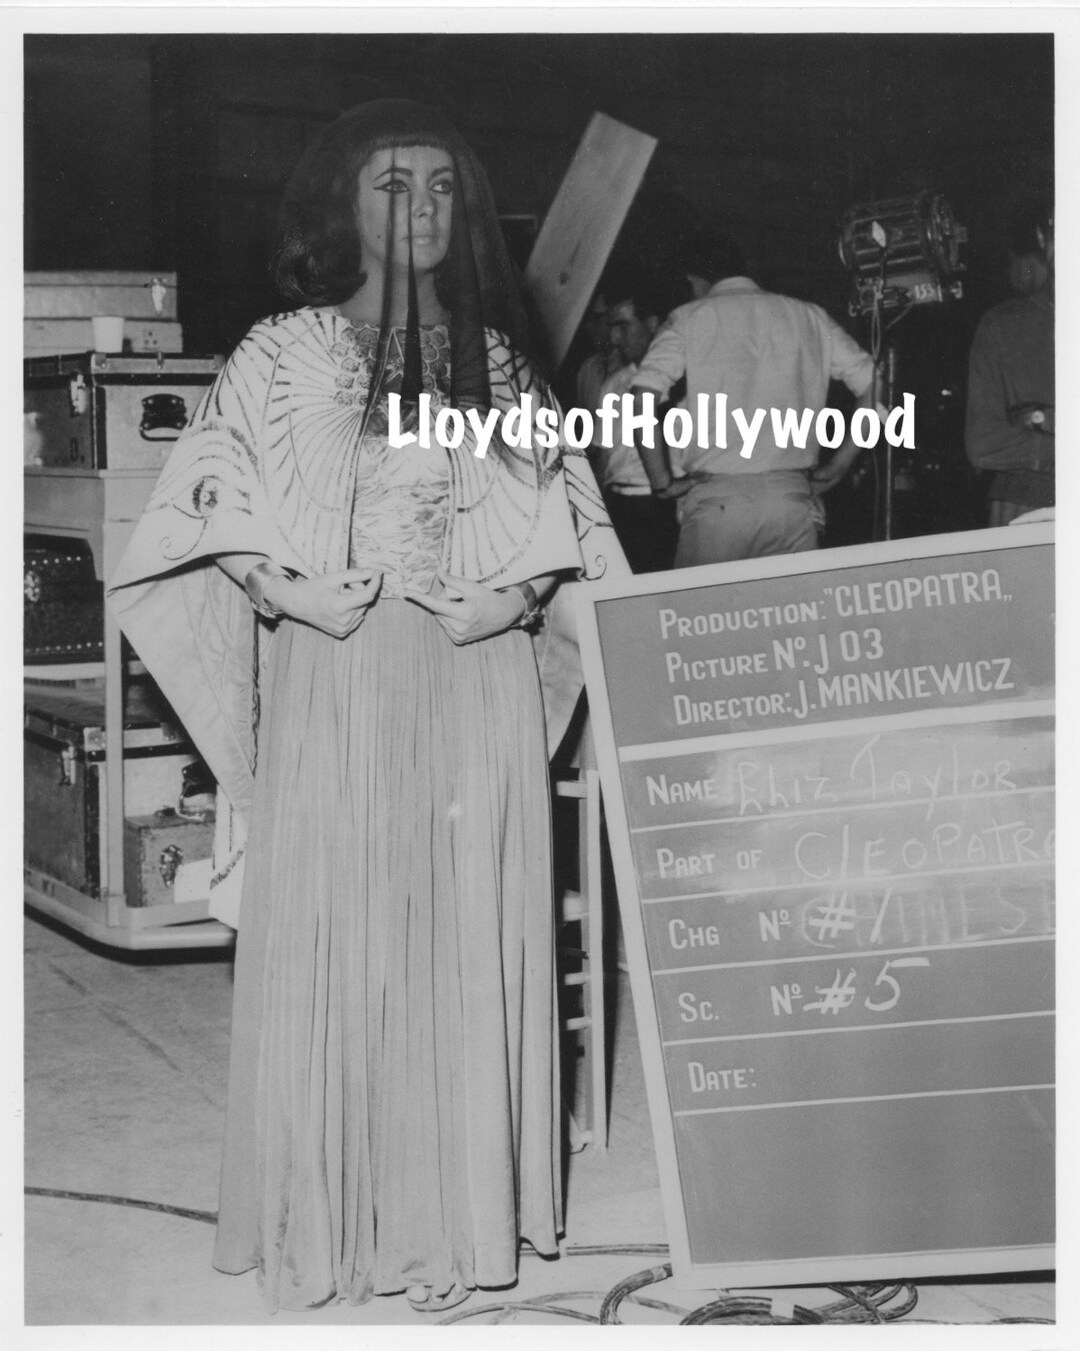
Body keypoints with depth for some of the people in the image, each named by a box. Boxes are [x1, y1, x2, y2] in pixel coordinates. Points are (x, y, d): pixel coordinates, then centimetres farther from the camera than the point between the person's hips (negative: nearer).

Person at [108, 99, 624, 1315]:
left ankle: (455, 1211, 14)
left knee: (467, 936, 2)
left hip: (478, 678, 2)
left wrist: (523, 586, -5)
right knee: (331, 938, -1)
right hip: (334, 677, -2)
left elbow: (563, 515, 13)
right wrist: (271, 581, -14)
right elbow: (208, 508, 2)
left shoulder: (498, 357, 12)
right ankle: (326, 1222, 11)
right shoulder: (282, 357, 4)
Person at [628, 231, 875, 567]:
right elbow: (875, 386, 10)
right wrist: (836, 468, 12)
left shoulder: (688, 318, 7)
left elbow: (642, 401, -6)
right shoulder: (809, 316, 15)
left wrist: (662, 482, 2)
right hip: (794, 498, 3)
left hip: (716, 498, -2)